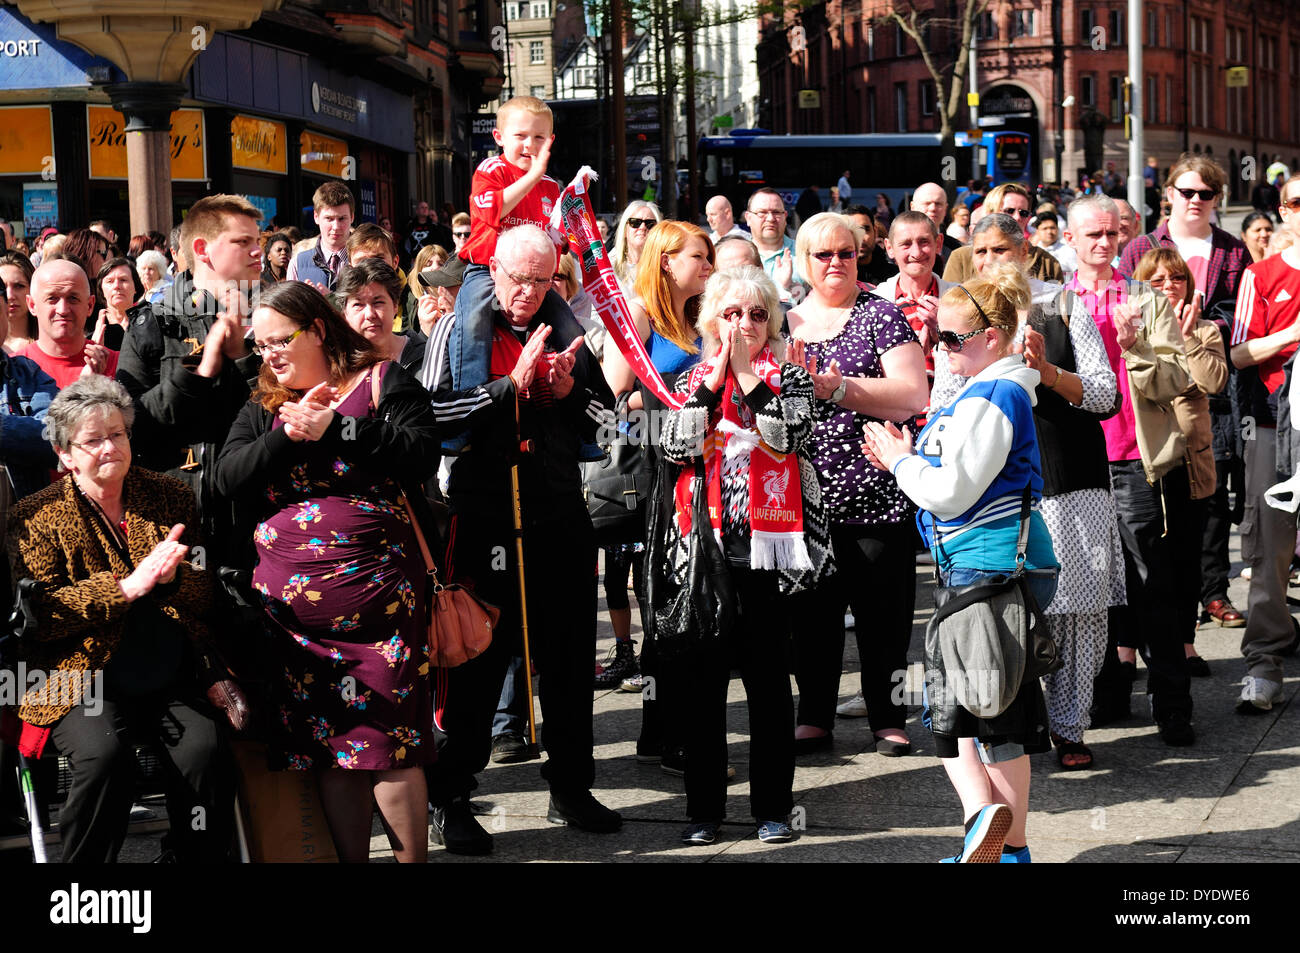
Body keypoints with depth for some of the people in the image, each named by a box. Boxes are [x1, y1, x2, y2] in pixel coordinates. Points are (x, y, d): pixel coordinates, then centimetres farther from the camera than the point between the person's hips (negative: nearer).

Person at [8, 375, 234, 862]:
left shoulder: (170, 497, 14)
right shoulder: (37, 517, 4)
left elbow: (209, 591, 13)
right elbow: (38, 614, -8)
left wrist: (171, 575, -11)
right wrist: (129, 586, -16)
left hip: (173, 674, 3)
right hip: (84, 676, -3)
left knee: (205, 751, -25)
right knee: (104, 757, -31)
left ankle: (198, 861, -7)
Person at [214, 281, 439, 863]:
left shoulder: (380, 380, 5)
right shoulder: (263, 406, 17)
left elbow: (421, 453, -10)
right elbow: (228, 478, 4)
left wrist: (332, 429, -13)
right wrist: (290, 437, -10)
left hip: (376, 591, -4)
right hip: (290, 600, 4)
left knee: (387, 735, -7)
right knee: (327, 740, 4)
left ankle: (413, 859, 2)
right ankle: (350, 860, 12)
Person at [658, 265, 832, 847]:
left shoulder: (789, 379, 5)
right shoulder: (692, 381, 10)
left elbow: (786, 438, -14)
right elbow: (676, 447, -6)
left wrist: (748, 375, -13)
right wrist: (713, 383, -9)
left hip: (767, 548, -2)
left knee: (769, 679, 3)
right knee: (699, 678, 3)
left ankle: (772, 807, 12)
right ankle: (704, 809, 12)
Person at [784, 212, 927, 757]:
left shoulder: (882, 316, 0)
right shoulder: (784, 322, 12)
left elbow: (913, 396, -12)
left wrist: (836, 388, -19)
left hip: (877, 494, -3)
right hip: (804, 493, 3)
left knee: (883, 610, 2)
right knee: (811, 608, 8)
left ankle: (888, 717, 15)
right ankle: (815, 717, 20)